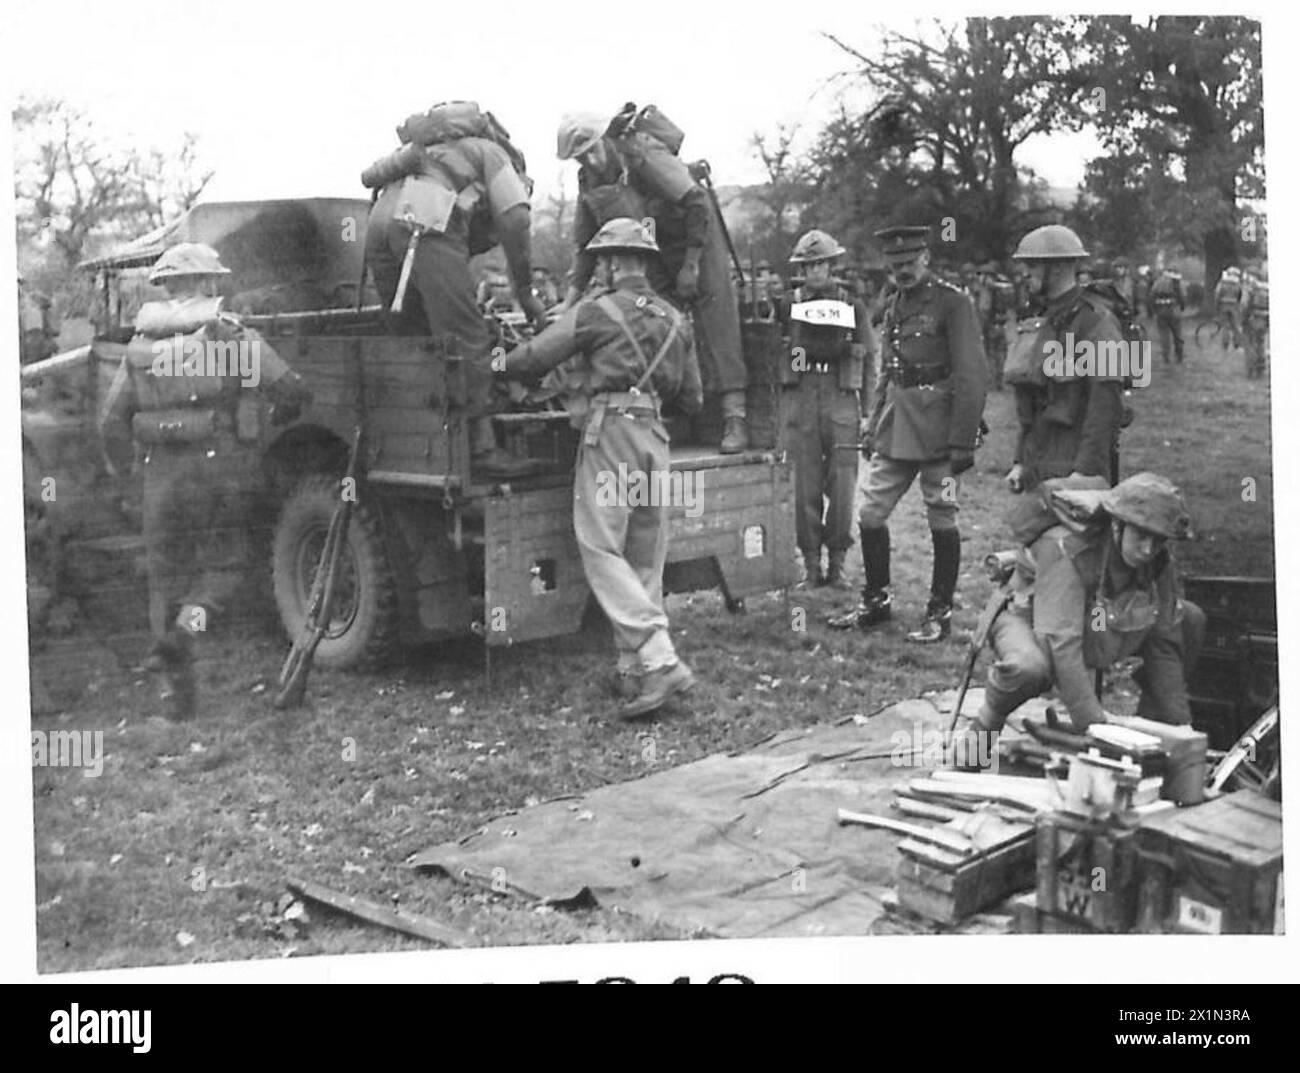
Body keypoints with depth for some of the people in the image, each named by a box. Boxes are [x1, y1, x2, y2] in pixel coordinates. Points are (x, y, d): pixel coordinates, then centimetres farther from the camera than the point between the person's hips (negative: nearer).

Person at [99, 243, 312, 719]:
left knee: (167, 575, 15)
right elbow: (293, 391, -8)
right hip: (218, 467, -3)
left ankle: (182, 695, 16)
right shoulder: (232, 336, -2)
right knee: (223, 564, 14)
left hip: (161, 474, 3)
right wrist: (280, 417, 14)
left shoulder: (141, 344, 10)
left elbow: (111, 424, 10)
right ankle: (190, 621, -19)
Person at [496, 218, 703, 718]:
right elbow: (692, 398, 21)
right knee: (645, 559, 11)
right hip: (656, 438, 7)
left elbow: (532, 358, -3)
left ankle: (660, 659, -18)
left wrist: (497, 367, 18)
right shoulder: (675, 320, 17)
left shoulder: (595, 311, -2)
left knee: (602, 551, -7)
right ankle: (635, 669, 13)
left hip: (610, 433, -7)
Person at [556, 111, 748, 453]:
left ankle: (734, 417, -19)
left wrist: (691, 265, -23)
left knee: (715, 315, -14)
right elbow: (586, 244, 4)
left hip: (695, 235, -7)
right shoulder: (589, 180, -5)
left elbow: (696, 204, -25)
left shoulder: (644, 155, -26)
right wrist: (572, 297, -3)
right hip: (654, 251, 7)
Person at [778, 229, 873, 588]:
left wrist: (867, 410, 5)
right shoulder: (789, 305, 9)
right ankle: (811, 563, 9)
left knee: (842, 487, -3)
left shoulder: (852, 304, 9)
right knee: (806, 488, 0)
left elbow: (866, 359, 11)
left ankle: (837, 562, 8)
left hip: (842, 401, 0)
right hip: (801, 401, 0)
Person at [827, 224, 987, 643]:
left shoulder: (953, 303, -9)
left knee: (941, 521, 3)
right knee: (870, 513, 7)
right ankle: (876, 602, 21)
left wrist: (962, 443, -17)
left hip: (936, 431, -7)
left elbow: (972, 377, -13)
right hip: (895, 431, 7)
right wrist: (873, 428, 14)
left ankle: (941, 614, 14)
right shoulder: (894, 306, 13)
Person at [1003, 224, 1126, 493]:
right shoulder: (1048, 322, 17)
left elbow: (1107, 402, -18)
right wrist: (1020, 461, 14)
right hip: (1040, 466, 8)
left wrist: (1086, 471, -23)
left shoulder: (1096, 320, -11)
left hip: (1073, 464, -8)